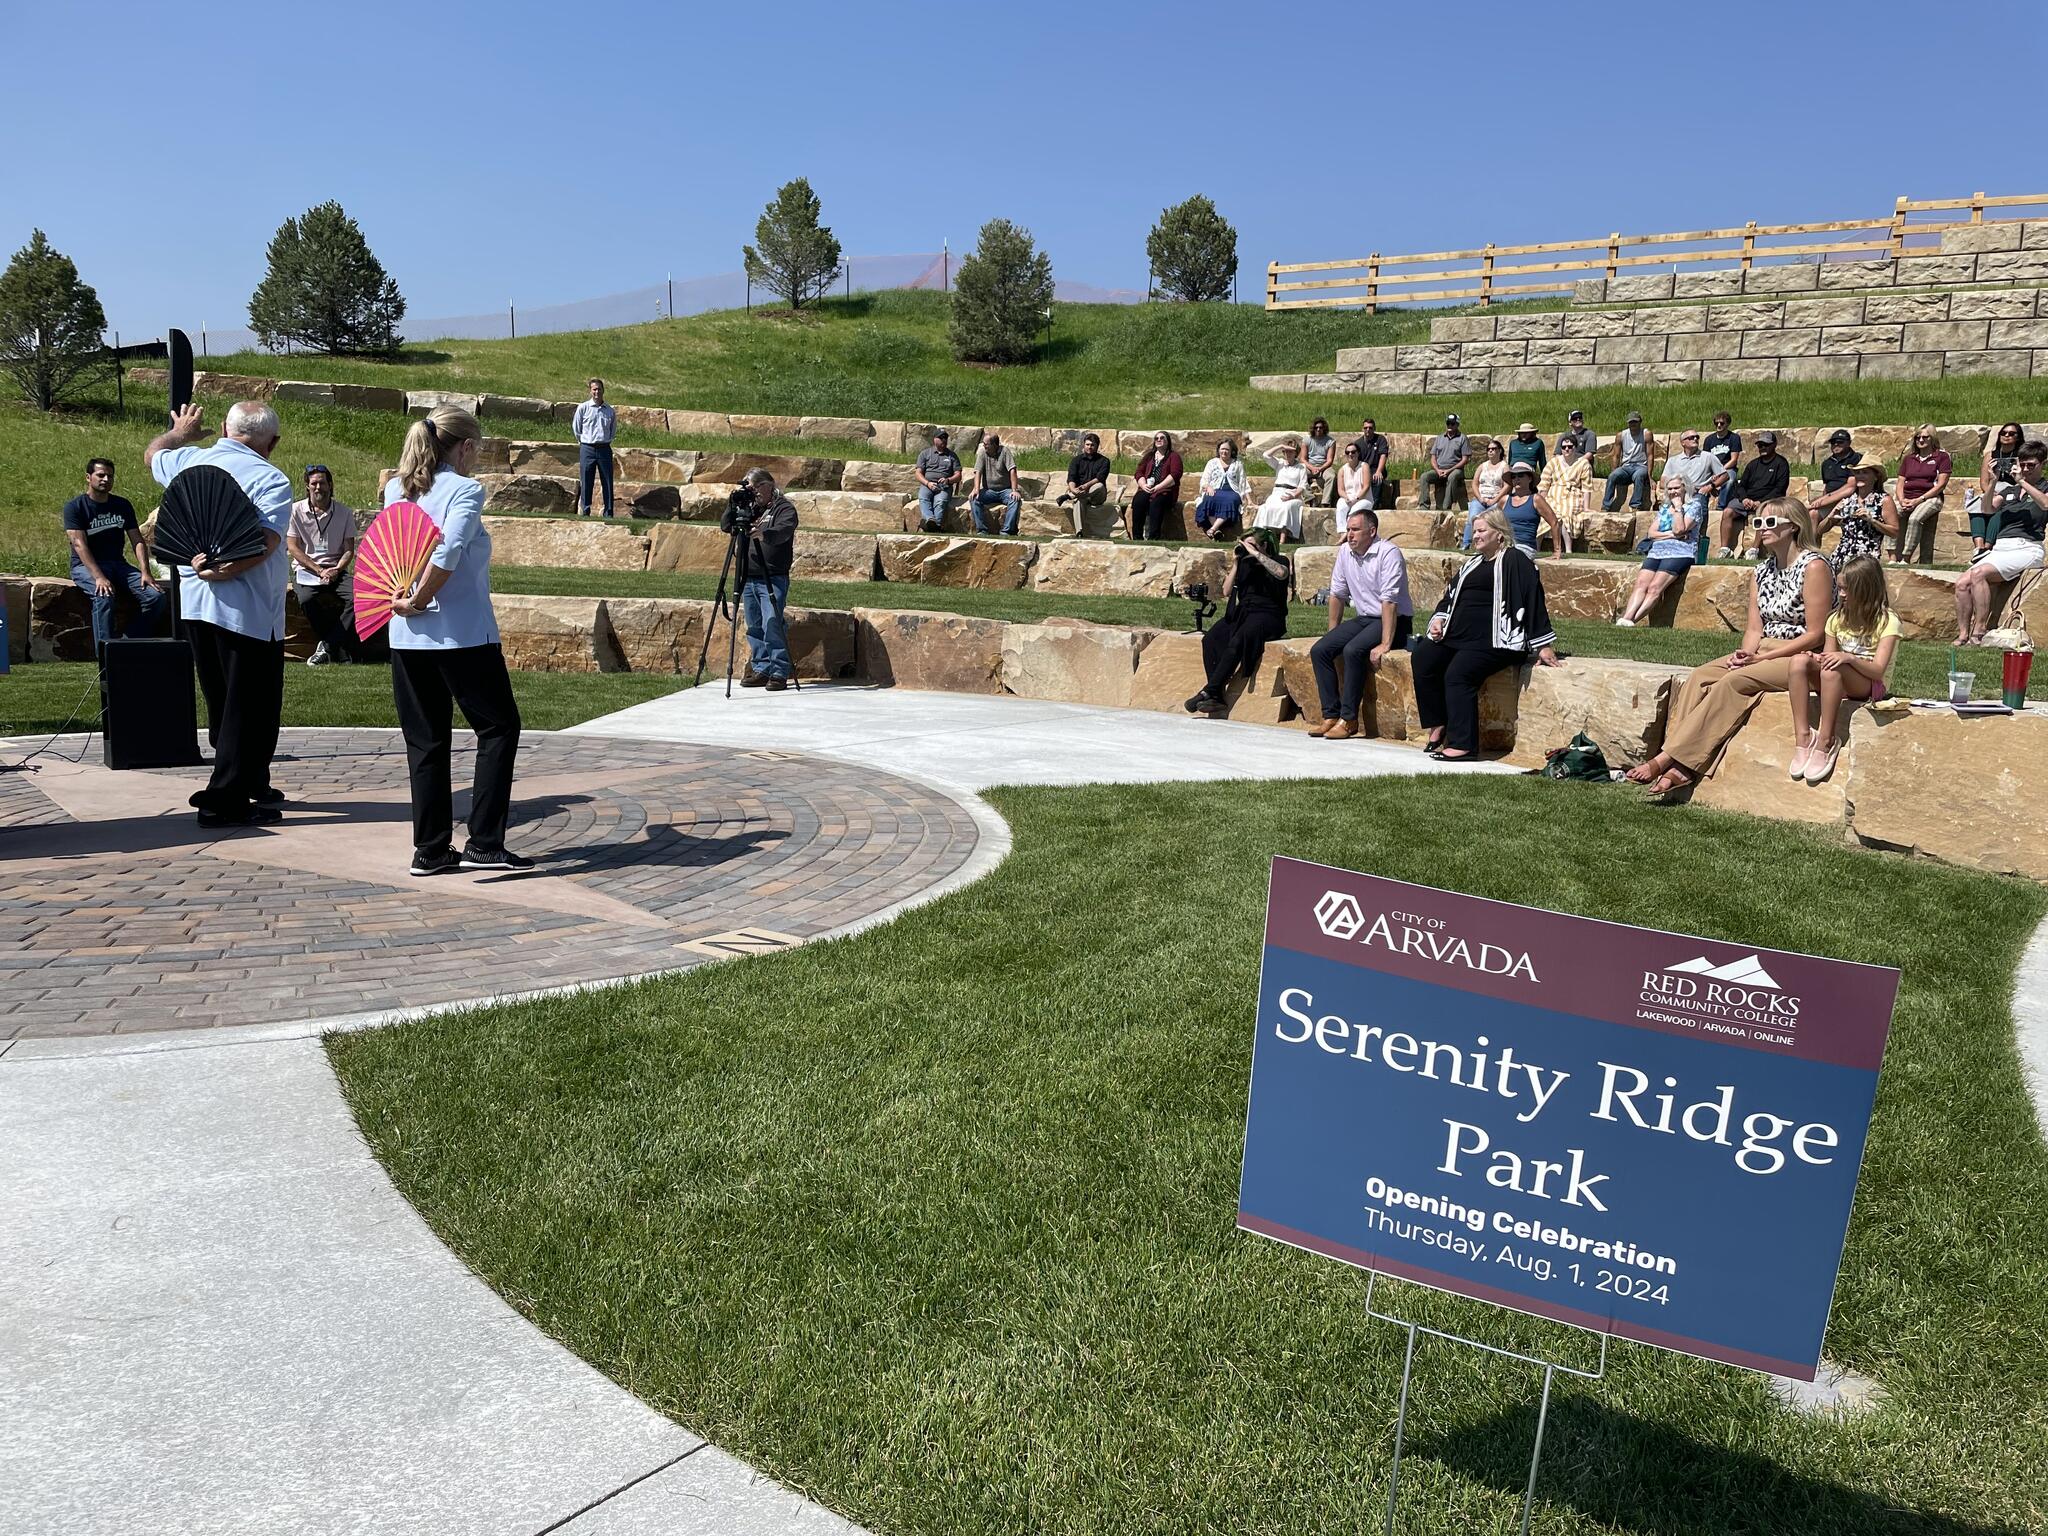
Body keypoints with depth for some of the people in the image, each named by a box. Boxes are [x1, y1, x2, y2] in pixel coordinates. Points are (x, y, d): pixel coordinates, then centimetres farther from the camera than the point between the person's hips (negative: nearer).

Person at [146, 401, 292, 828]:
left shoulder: (190, 462, 10)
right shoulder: (270, 479, -11)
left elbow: (153, 453, 34)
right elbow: (267, 539, -25)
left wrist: (180, 432, 50)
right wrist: (227, 572, -19)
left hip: (194, 603, 8)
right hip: (248, 609, -8)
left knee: (222, 703, 18)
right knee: (250, 706, -1)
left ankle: (251, 784, 32)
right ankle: (224, 800, -1)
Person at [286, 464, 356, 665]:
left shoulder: (345, 513, 6)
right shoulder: (296, 510, 2)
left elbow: (349, 550, 4)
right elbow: (292, 547, -2)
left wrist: (336, 570, -15)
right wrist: (319, 571, -12)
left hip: (336, 570, 1)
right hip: (306, 569, -1)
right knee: (306, 600, -33)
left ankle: (327, 646, -21)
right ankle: (341, 648, -20)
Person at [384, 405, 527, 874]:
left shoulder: (395, 489, 11)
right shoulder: (466, 491, -9)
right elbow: (447, 552, -21)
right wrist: (419, 602, -12)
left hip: (406, 638, 7)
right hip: (463, 633, -6)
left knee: (425, 741, 11)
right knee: (498, 727, 6)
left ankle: (431, 849, 14)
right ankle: (484, 843, 1)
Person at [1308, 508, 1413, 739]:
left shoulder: (1388, 553, -17)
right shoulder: (1345, 551, 4)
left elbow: (1389, 601, -23)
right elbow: (1337, 594, 13)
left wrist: (1385, 644, -28)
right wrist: (1332, 634, 11)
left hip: (1393, 620, -7)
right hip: (1363, 619, 8)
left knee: (1353, 650, -31)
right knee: (1319, 650, -10)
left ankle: (1348, 719, -21)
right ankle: (1331, 715, -9)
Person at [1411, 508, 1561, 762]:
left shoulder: (1515, 561, -1)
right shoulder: (1472, 564, 26)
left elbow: (1533, 597, -7)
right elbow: (1449, 596, 29)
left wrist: (1544, 645, -11)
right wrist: (1439, 618, 6)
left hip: (1492, 640, -8)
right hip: (1457, 634, 8)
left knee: (1458, 674, -28)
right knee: (1423, 658, -15)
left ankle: (1463, 745, -25)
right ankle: (1438, 726, -8)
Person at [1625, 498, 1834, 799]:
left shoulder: (1814, 566, -10)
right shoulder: (1762, 571, 13)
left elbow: (1815, 634, -14)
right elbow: (1755, 628, 10)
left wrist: (1761, 658, -18)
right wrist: (1745, 654, -12)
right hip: (1763, 653, 7)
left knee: (1733, 682, -29)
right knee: (1698, 678, -17)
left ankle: (1666, 759, -31)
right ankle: (1680, 769, -30)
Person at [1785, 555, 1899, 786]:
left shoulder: (1887, 621, -6)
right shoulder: (1837, 618, 12)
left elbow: (1878, 671, -16)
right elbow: (1830, 659, 8)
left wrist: (1849, 658, -33)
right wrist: (1817, 659, -16)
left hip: (1869, 686, -5)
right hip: (1838, 683, 6)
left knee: (1833, 670, -38)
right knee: (1799, 660, -25)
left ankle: (1826, 741, -35)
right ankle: (1802, 737, -32)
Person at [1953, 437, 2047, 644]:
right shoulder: (2009, 490, 24)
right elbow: (1989, 508, 5)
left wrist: (2022, 481, -19)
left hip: (2026, 548, -6)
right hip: (1999, 548, 6)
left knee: (1978, 573, -30)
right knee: (1962, 583, -17)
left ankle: (1978, 633, -30)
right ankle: (1963, 637, -17)